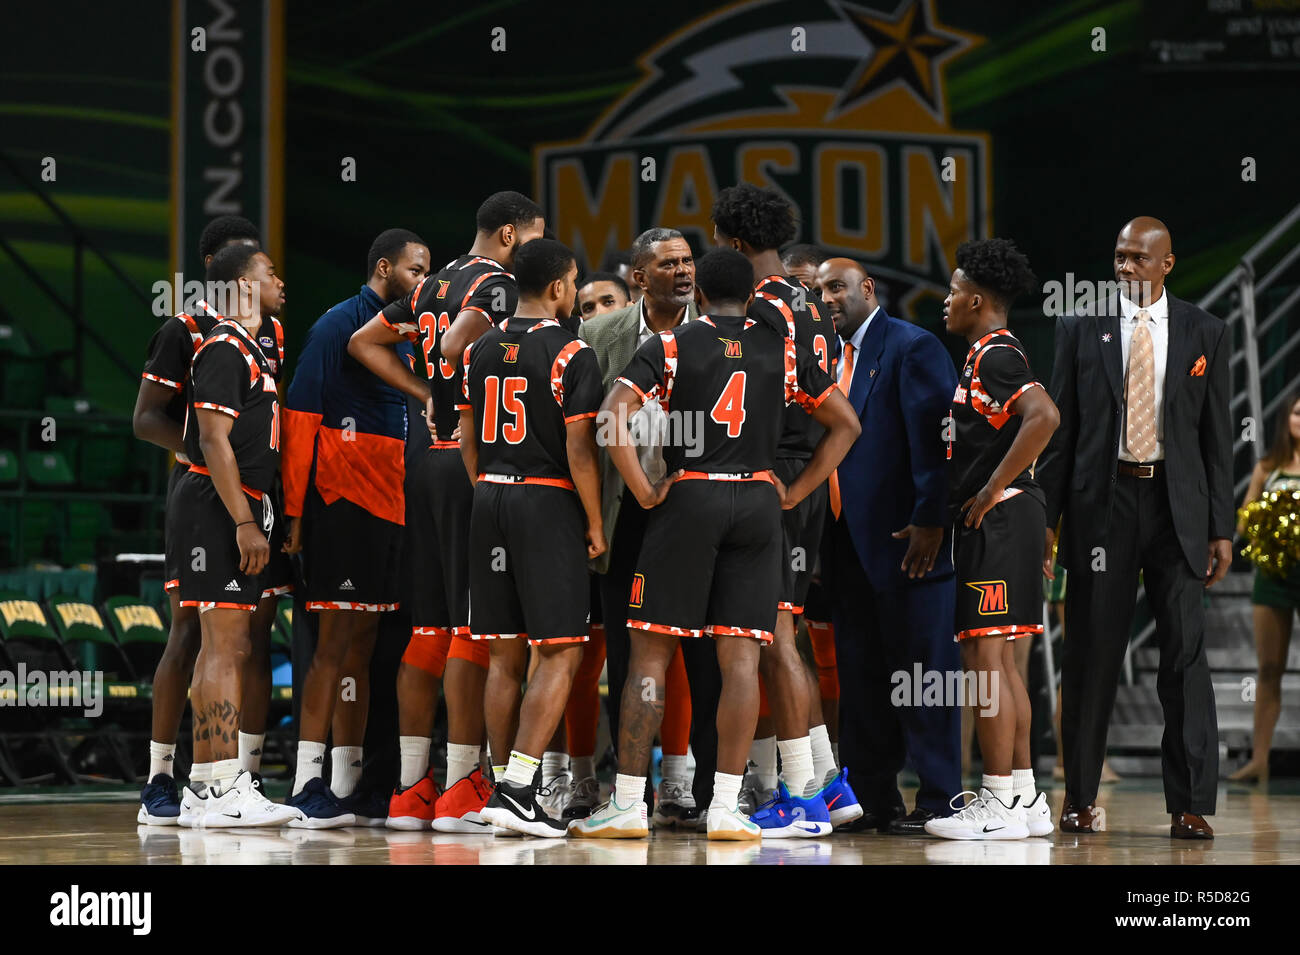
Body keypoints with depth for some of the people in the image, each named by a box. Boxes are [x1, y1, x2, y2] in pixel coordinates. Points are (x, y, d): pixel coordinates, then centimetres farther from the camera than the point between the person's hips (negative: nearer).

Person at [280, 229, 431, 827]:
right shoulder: (340, 324, -7)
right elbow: (300, 417, -12)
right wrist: (295, 509, -17)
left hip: (388, 508, 8)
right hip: (341, 502, -8)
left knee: (362, 642, 10)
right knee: (335, 640, -9)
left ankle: (347, 787, 13)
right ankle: (307, 784, -7)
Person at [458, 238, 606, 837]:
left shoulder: (480, 350, 9)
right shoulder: (571, 354, -10)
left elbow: (468, 440, 14)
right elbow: (579, 450, -13)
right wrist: (595, 525, -4)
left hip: (490, 501, 7)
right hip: (548, 504, -6)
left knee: (504, 656, 10)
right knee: (560, 653, -3)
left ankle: (506, 789, 13)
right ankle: (515, 789, -13)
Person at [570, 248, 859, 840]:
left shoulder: (670, 346, 2)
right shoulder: (783, 351, 10)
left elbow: (612, 417, -10)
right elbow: (846, 424, 15)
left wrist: (645, 494, -5)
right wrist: (795, 492, 13)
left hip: (689, 497, -2)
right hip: (758, 502, 2)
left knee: (650, 653, 3)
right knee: (741, 658, 1)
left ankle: (627, 803, 1)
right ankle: (726, 808, -3)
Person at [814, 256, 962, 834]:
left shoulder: (911, 347, -8)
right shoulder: (834, 362, 18)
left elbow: (934, 438, -15)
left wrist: (929, 521, -19)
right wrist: (820, 541, 12)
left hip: (906, 545, -9)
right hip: (850, 548, 9)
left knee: (922, 673, -5)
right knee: (860, 678, 11)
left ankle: (938, 803, -1)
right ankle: (873, 802, 18)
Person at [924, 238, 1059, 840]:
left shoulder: (996, 355, -13)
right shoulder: (989, 355, 19)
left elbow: (1043, 417, -28)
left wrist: (991, 490, -23)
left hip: (996, 517, -11)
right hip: (990, 521, 11)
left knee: (984, 657, -10)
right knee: (997, 660, 12)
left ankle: (1000, 804, -9)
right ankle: (1025, 799, 15)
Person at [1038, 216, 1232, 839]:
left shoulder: (1204, 333, 6)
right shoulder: (1081, 328, 5)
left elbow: (1216, 436, 6)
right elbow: (1060, 427, 6)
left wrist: (1221, 528, 1)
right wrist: (1044, 516, 0)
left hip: (1177, 504, 0)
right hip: (1101, 502, 0)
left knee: (1185, 649, -5)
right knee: (1092, 652, 3)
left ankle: (1189, 805, -1)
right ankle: (1080, 798, 13)